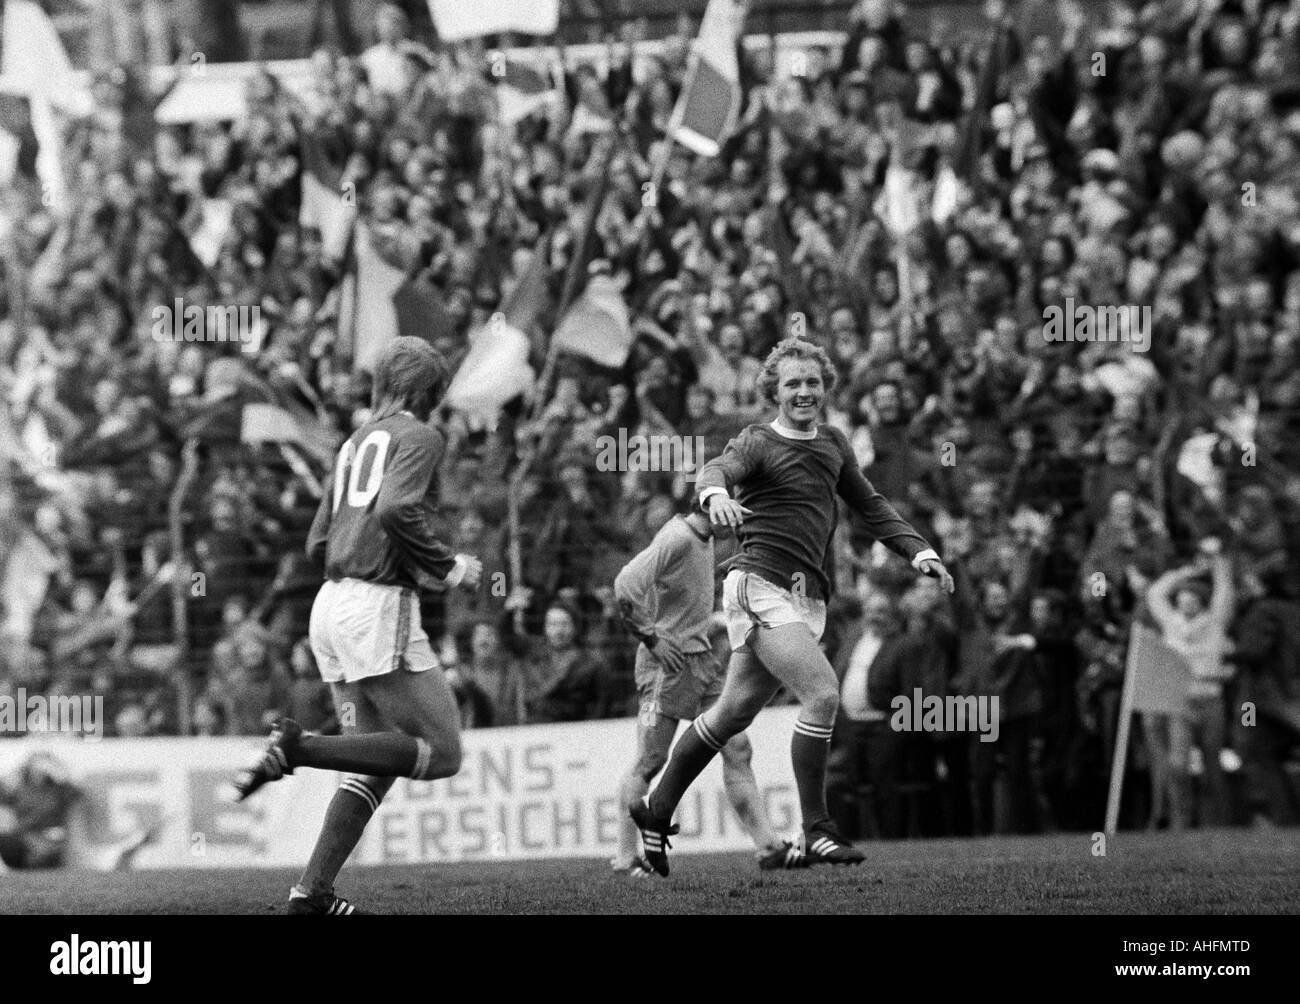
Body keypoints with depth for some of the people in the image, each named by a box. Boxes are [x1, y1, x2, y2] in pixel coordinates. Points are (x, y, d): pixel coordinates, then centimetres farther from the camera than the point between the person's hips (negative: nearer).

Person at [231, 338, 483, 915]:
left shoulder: (355, 444, 21)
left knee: (376, 765, 13)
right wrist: (448, 569, -9)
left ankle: (312, 891, 3)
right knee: (441, 754, -5)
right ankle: (299, 750, -17)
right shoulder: (418, 438, -3)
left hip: (331, 605, 9)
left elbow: (318, 544, 21)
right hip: (380, 610, -9)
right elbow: (395, 510, -22)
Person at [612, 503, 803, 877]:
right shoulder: (678, 538, -17)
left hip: (701, 656, 9)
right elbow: (625, 586, -24)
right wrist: (652, 639, -20)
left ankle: (768, 847, -2)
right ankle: (625, 857, 6)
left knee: (736, 748, 1)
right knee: (650, 762, -2)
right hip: (668, 663, -9)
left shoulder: (704, 537, 11)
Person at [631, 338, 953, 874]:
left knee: (734, 712, 12)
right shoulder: (759, 443, -5)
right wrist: (716, 495, -49)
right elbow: (718, 469, -25)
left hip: (805, 597, 7)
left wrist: (920, 552, 16)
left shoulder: (833, 443, 17)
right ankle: (816, 831, -15)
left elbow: (870, 506, 26)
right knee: (822, 694, -20)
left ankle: (657, 809, 26)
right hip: (760, 587, -7)